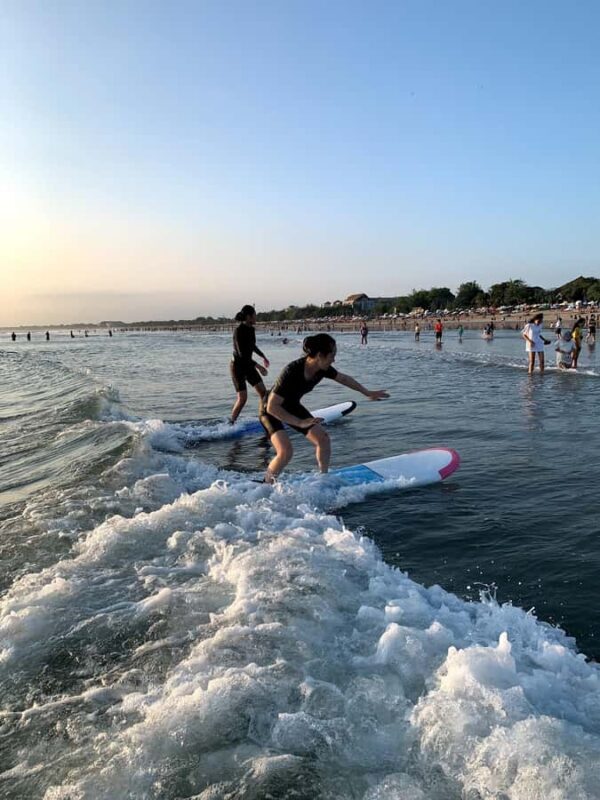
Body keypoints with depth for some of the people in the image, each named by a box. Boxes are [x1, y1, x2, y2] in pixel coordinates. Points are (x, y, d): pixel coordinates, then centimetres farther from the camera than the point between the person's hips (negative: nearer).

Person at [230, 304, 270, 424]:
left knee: (263, 391, 5)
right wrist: (258, 366, -31)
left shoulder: (251, 329, 3)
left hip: (248, 365, 8)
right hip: (237, 366, -8)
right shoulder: (239, 331, -22)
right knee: (242, 397, -9)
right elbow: (241, 353, -28)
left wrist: (263, 356, 34)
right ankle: (231, 422, 5)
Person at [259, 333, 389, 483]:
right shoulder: (292, 372, -37)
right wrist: (300, 422, -35)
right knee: (285, 451, -24)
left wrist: (368, 393, 14)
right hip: (271, 411, -7)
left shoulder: (322, 369, -16)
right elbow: (272, 407, -34)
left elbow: (343, 378, 6)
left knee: (323, 439, -1)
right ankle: (266, 485, -2)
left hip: (291, 406, 7)